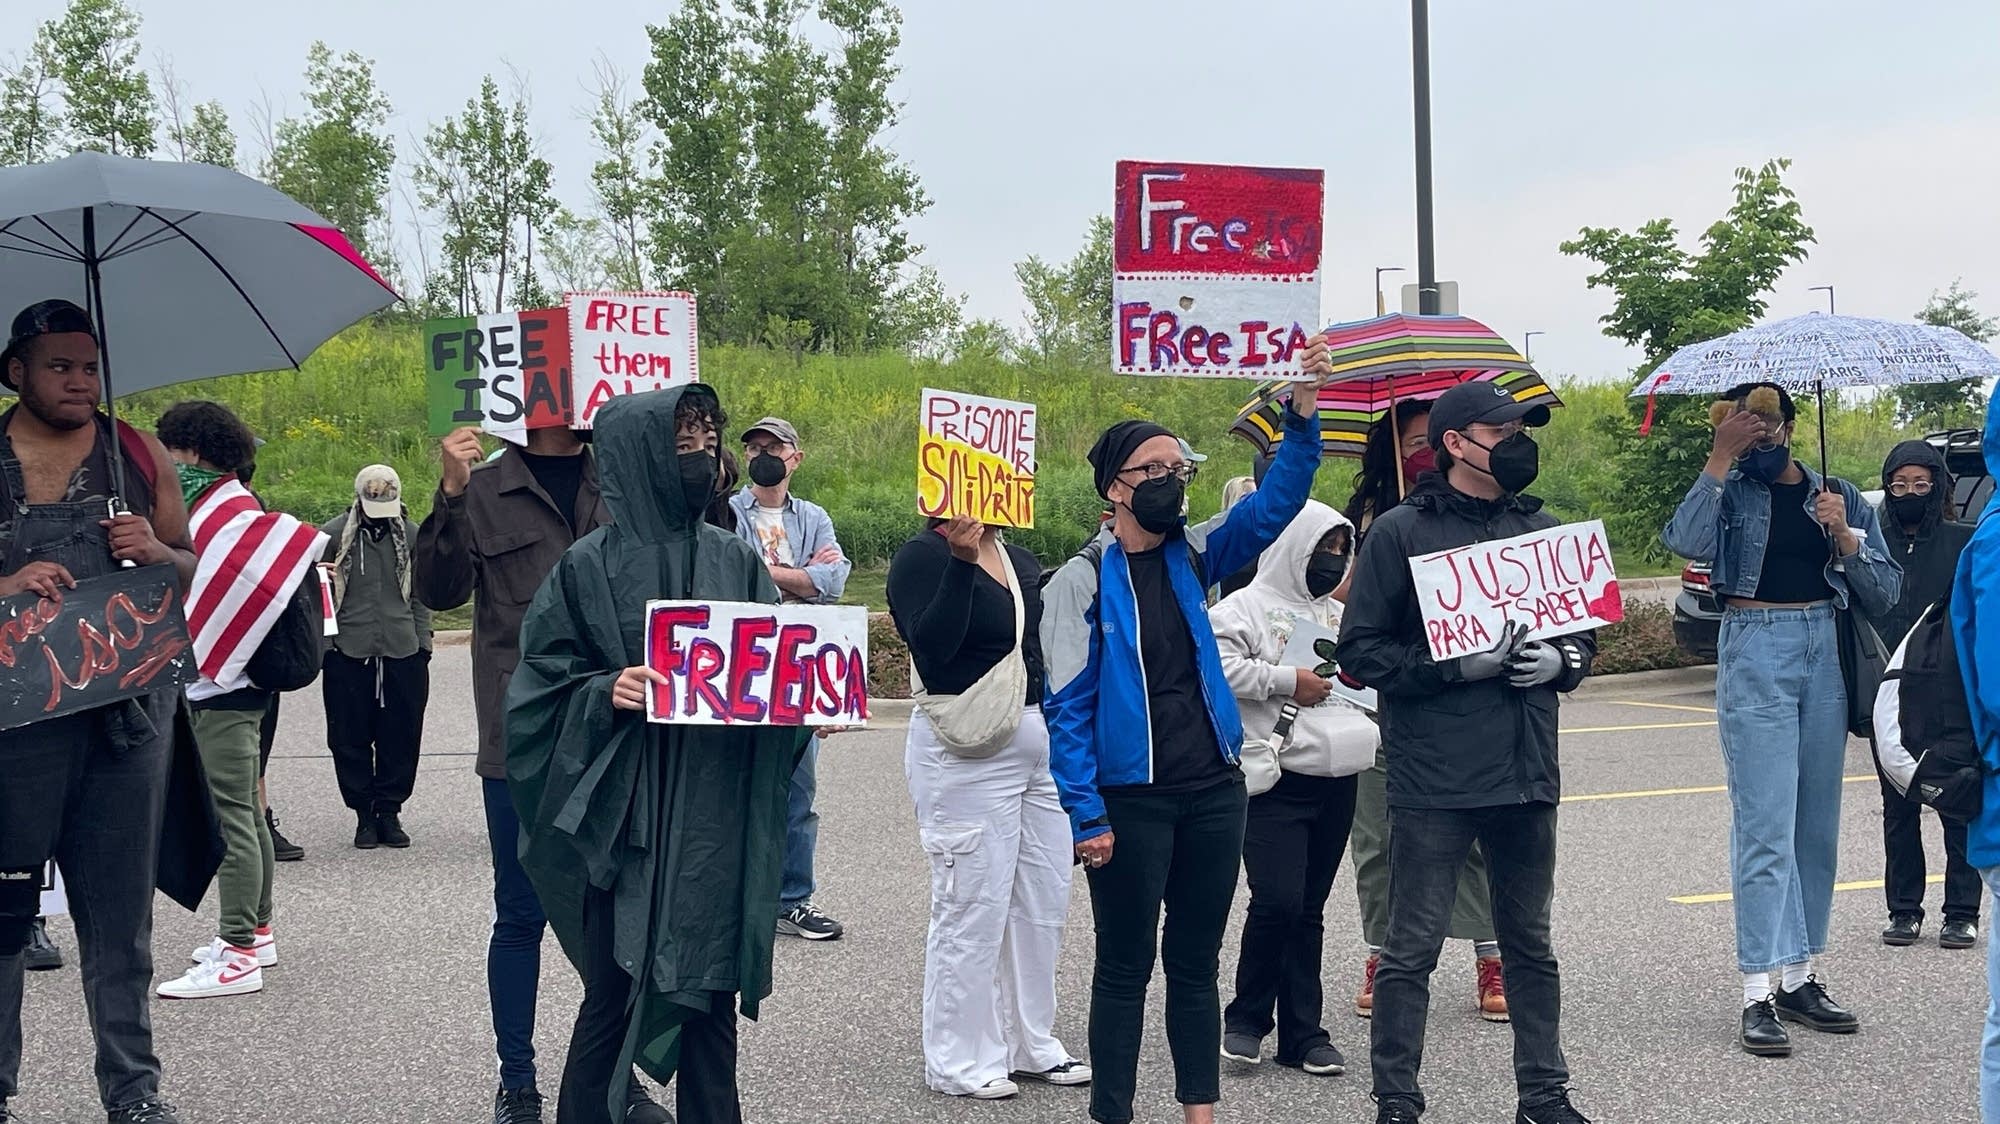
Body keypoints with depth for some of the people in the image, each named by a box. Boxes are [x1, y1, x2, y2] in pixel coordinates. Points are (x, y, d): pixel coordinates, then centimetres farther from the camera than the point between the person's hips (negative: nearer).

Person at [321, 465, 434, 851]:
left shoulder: (411, 535, 9)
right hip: (349, 653, -2)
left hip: (402, 652, 2)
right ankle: (364, 814, 12)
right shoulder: (334, 535, -1)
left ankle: (389, 811, 14)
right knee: (350, 738, 2)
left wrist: (423, 641, 10)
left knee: (401, 737, 3)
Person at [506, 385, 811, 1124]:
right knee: (615, 991, 2)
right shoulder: (589, 567, -3)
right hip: (626, 822, -3)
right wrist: (605, 693, -19)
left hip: (720, 821, 3)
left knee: (712, 985, 9)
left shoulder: (737, 562, 7)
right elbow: (543, 687, -1)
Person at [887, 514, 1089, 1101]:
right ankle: (957, 1062, 9)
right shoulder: (924, 557, -9)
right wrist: (962, 562, -28)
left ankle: (1030, 1043, 26)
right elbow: (931, 644, -22)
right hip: (966, 754, -8)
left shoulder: (1022, 561, 14)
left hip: (1042, 741, 8)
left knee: (1042, 902, 12)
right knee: (972, 906, -2)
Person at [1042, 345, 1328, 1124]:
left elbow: (1274, 504, -2)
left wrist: (1304, 411, -16)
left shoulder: (1193, 557, 6)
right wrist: (1087, 815, -14)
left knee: (1195, 960, 12)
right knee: (1126, 966, 4)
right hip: (1131, 799, -5)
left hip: (1213, 789, 5)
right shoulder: (1082, 582, -8)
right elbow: (1067, 706, -10)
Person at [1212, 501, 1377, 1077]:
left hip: (1336, 780, 7)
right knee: (1277, 901, -14)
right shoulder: (1245, 608, -3)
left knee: (1309, 910, 9)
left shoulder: (1338, 615, 21)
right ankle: (1246, 1018, 5)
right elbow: (1218, 667, -19)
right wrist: (1287, 681, -16)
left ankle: (1303, 1033, 13)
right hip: (1276, 779, -6)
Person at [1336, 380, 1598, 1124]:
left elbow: (1583, 635, 18)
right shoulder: (1401, 532, -4)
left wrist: (1560, 661, -5)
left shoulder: (1540, 528, 11)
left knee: (1530, 943, 15)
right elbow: (1360, 649, -8)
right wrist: (1459, 665, -18)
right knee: (1412, 949, 0)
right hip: (1432, 780, -5)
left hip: (1526, 776, 5)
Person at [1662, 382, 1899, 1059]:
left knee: (1817, 827, 8)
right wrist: (1721, 458, -18)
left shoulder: (1839, 497, 11)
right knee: (1765, 829, -9)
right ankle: (1758, 996, -9)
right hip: (1755, 655, -4)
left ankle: (1800, 980, 17)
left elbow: (1885, 594, 9)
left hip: (1826, 654, 4)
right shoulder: (1730, 492, 2)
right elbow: (1686, 541, -20)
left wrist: (1843, 537, -7)